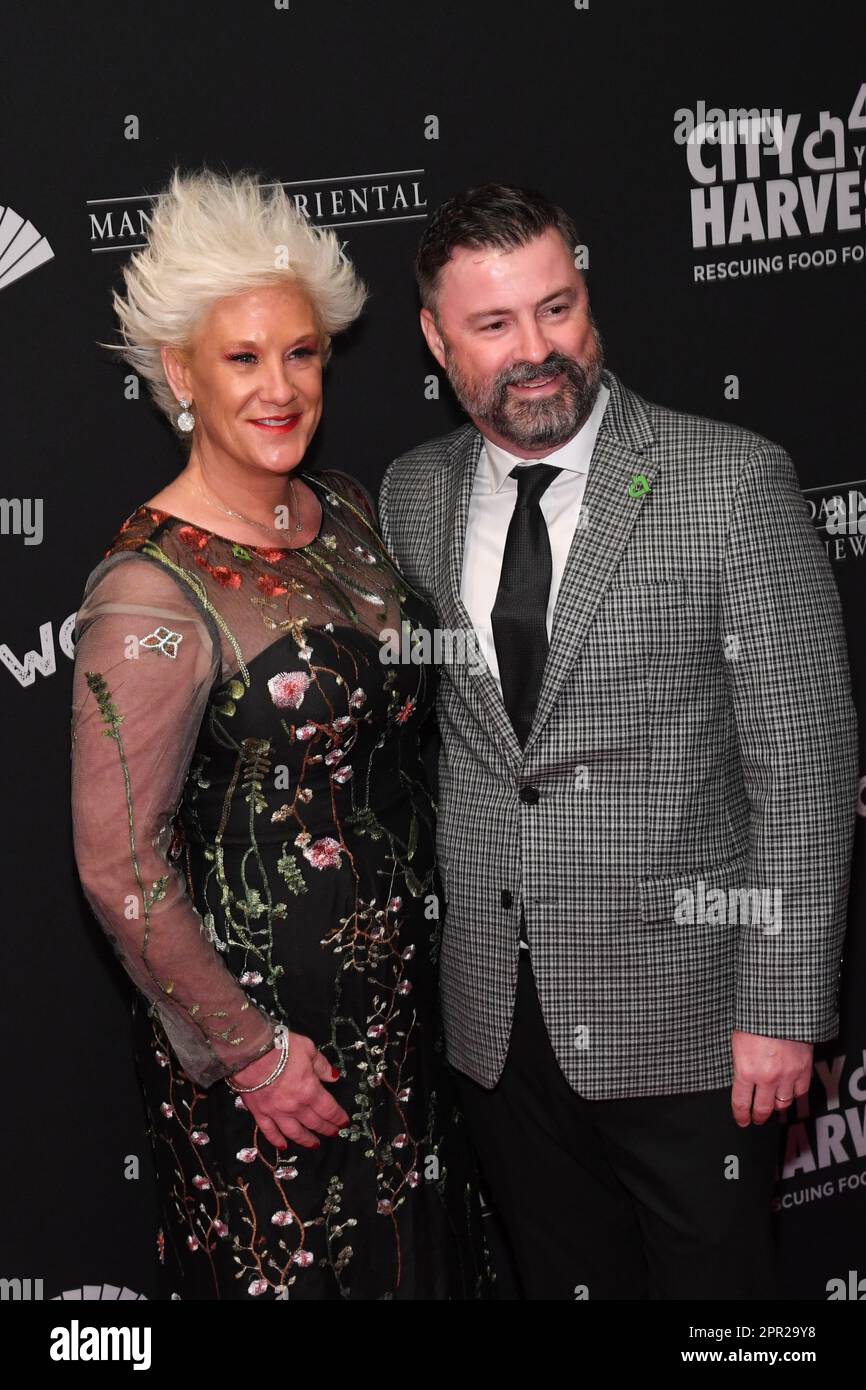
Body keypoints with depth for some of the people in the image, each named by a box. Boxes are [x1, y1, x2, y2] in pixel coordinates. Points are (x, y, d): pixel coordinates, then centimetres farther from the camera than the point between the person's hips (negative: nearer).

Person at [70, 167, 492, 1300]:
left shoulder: (343, 508, 1)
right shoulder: (150, 589, -23)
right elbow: (118, 868, -21)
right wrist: (250, 1051, -14)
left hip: (397, 985, 7)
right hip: (255, 1017, -7)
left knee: (417, 1250, 22)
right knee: (292, 1261, 13)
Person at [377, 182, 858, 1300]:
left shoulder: (732, 481, -11)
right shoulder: (413, 495, 4)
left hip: (684, 1019, -4)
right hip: (497, 1020, 4)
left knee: (710, 1281, 12)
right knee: (558, 1278, 19)